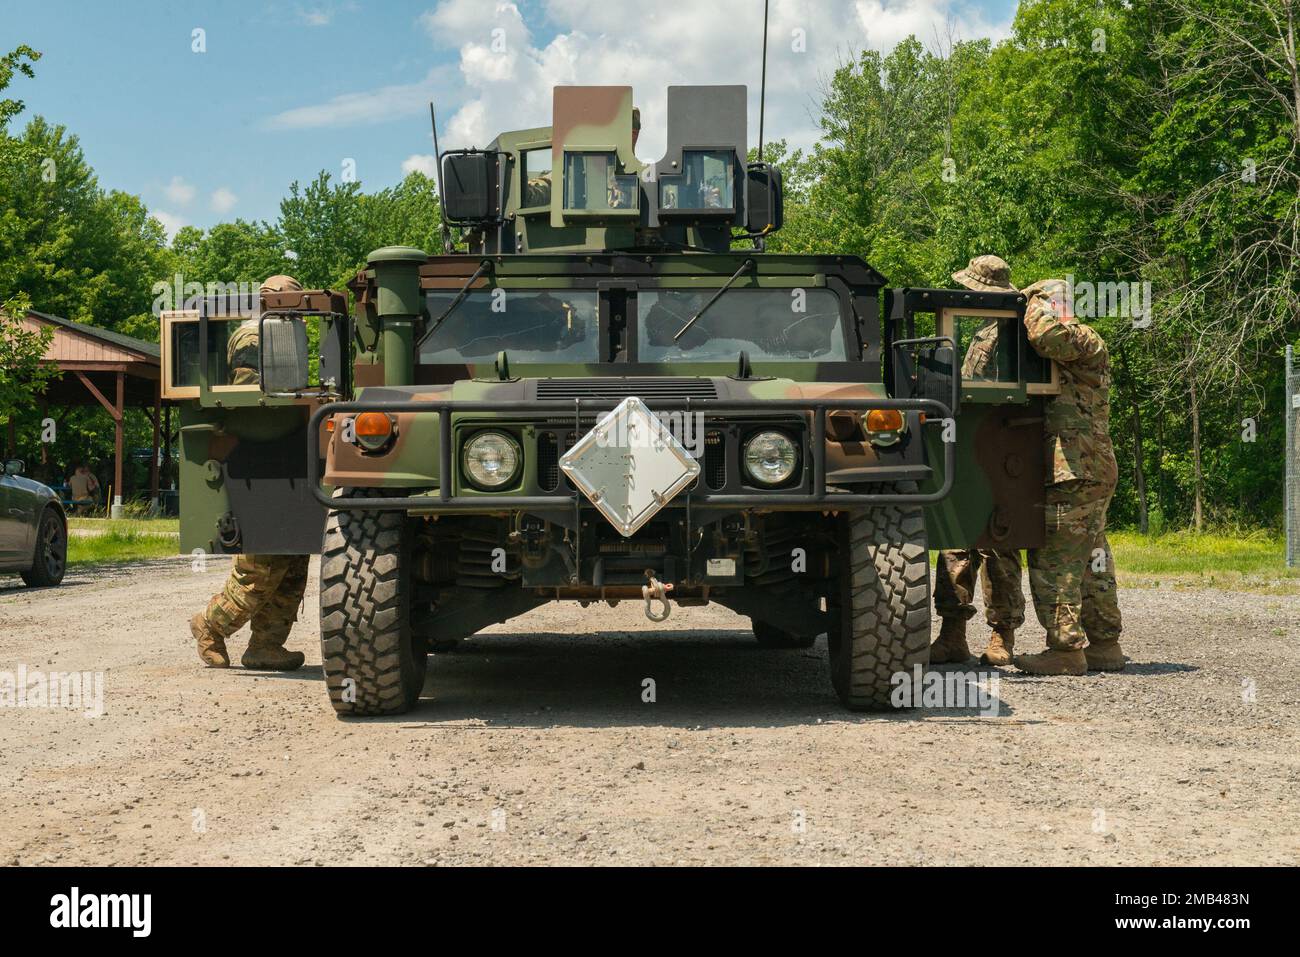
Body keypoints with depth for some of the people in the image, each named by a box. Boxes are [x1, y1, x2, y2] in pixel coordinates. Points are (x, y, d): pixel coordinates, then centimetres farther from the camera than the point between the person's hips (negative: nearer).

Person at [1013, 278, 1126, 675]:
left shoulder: (1085, 341, -8)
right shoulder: (1066, 355, 23)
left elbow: (1048, 335, -28)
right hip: (1093, 474, 11)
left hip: (1075, 475, -11)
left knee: (1054, 562, -8)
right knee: (1091, 561, 14)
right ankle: (1104, 645, 20)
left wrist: (1038, 305, -9)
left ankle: (1066, 649, -7)